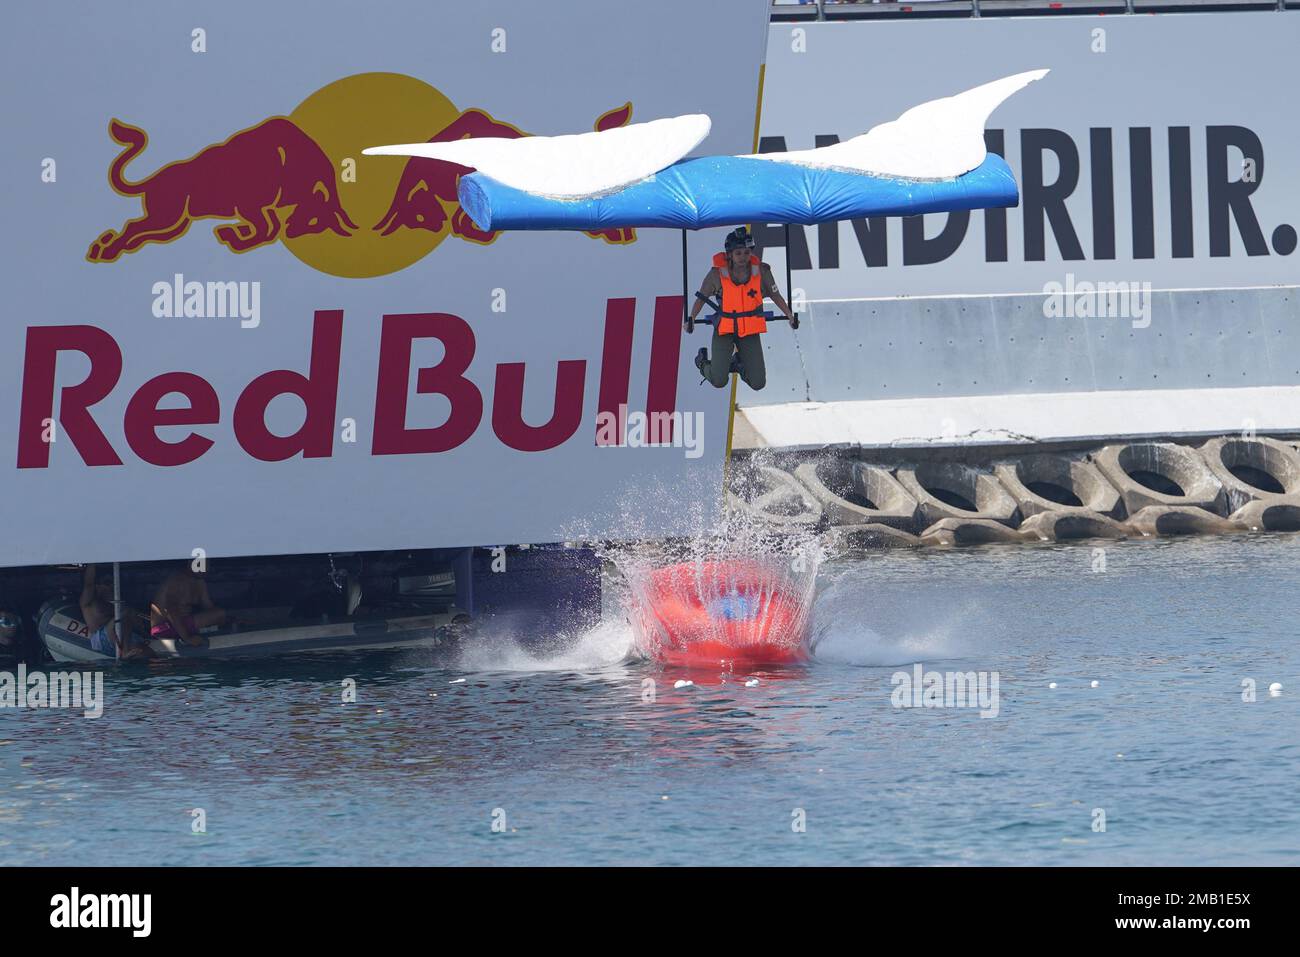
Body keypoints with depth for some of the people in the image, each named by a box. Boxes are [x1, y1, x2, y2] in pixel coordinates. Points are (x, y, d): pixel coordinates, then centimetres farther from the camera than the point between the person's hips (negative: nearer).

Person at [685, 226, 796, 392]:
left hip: (750, 330, 2)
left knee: (758, 384, -1)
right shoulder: (718, 273, -14)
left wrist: (790, 316, 4)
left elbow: (775, 296, 4)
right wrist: (690, 320, -9)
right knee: (719, 382, -8)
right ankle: (703, 362, 27)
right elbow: (701, 298, -3)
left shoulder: (761, 271, -10)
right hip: (724, 329, -2)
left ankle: (738, 364, 33)